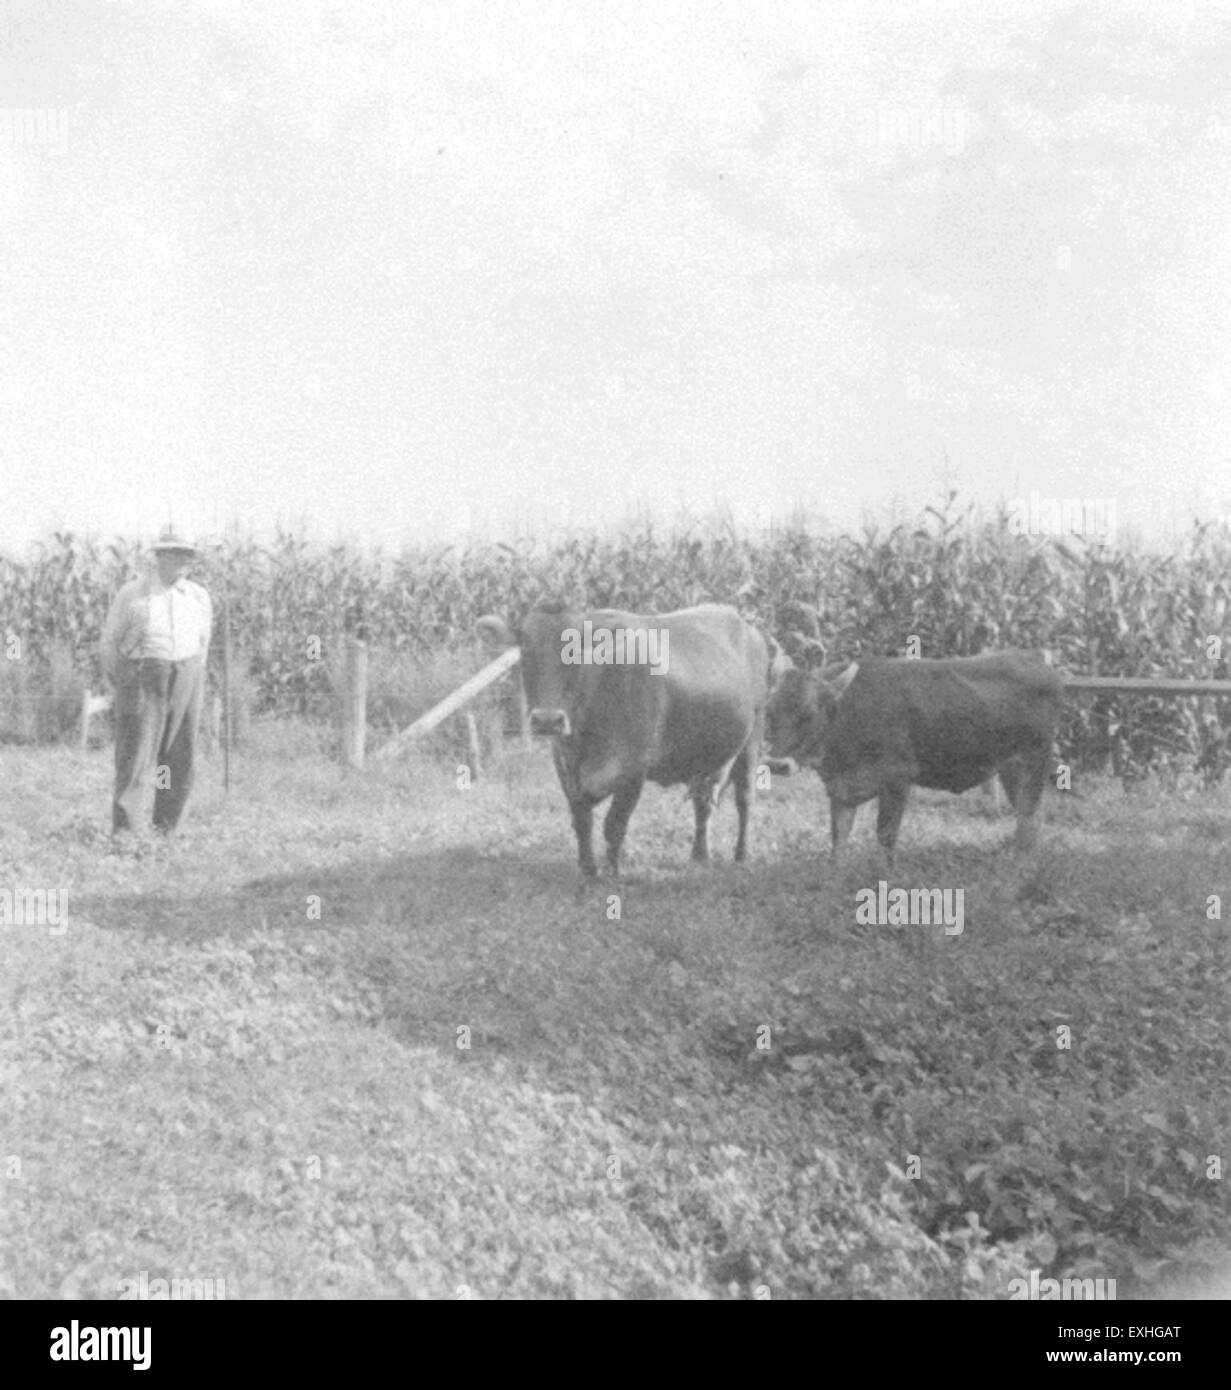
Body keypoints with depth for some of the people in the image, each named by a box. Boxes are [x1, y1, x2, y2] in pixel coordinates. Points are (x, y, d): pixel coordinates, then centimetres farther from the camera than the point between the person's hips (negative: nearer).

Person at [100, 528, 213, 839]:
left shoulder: (198, 597, 10)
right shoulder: (131, 595, 0)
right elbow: (110, 641, 7)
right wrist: (123, 683, 4)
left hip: (186, 681, 4)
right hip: (143, 677, -4)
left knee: (180, 758, 2)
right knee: (136, 754, -11)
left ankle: (165, 830, 12)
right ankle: (122, 830, -14)